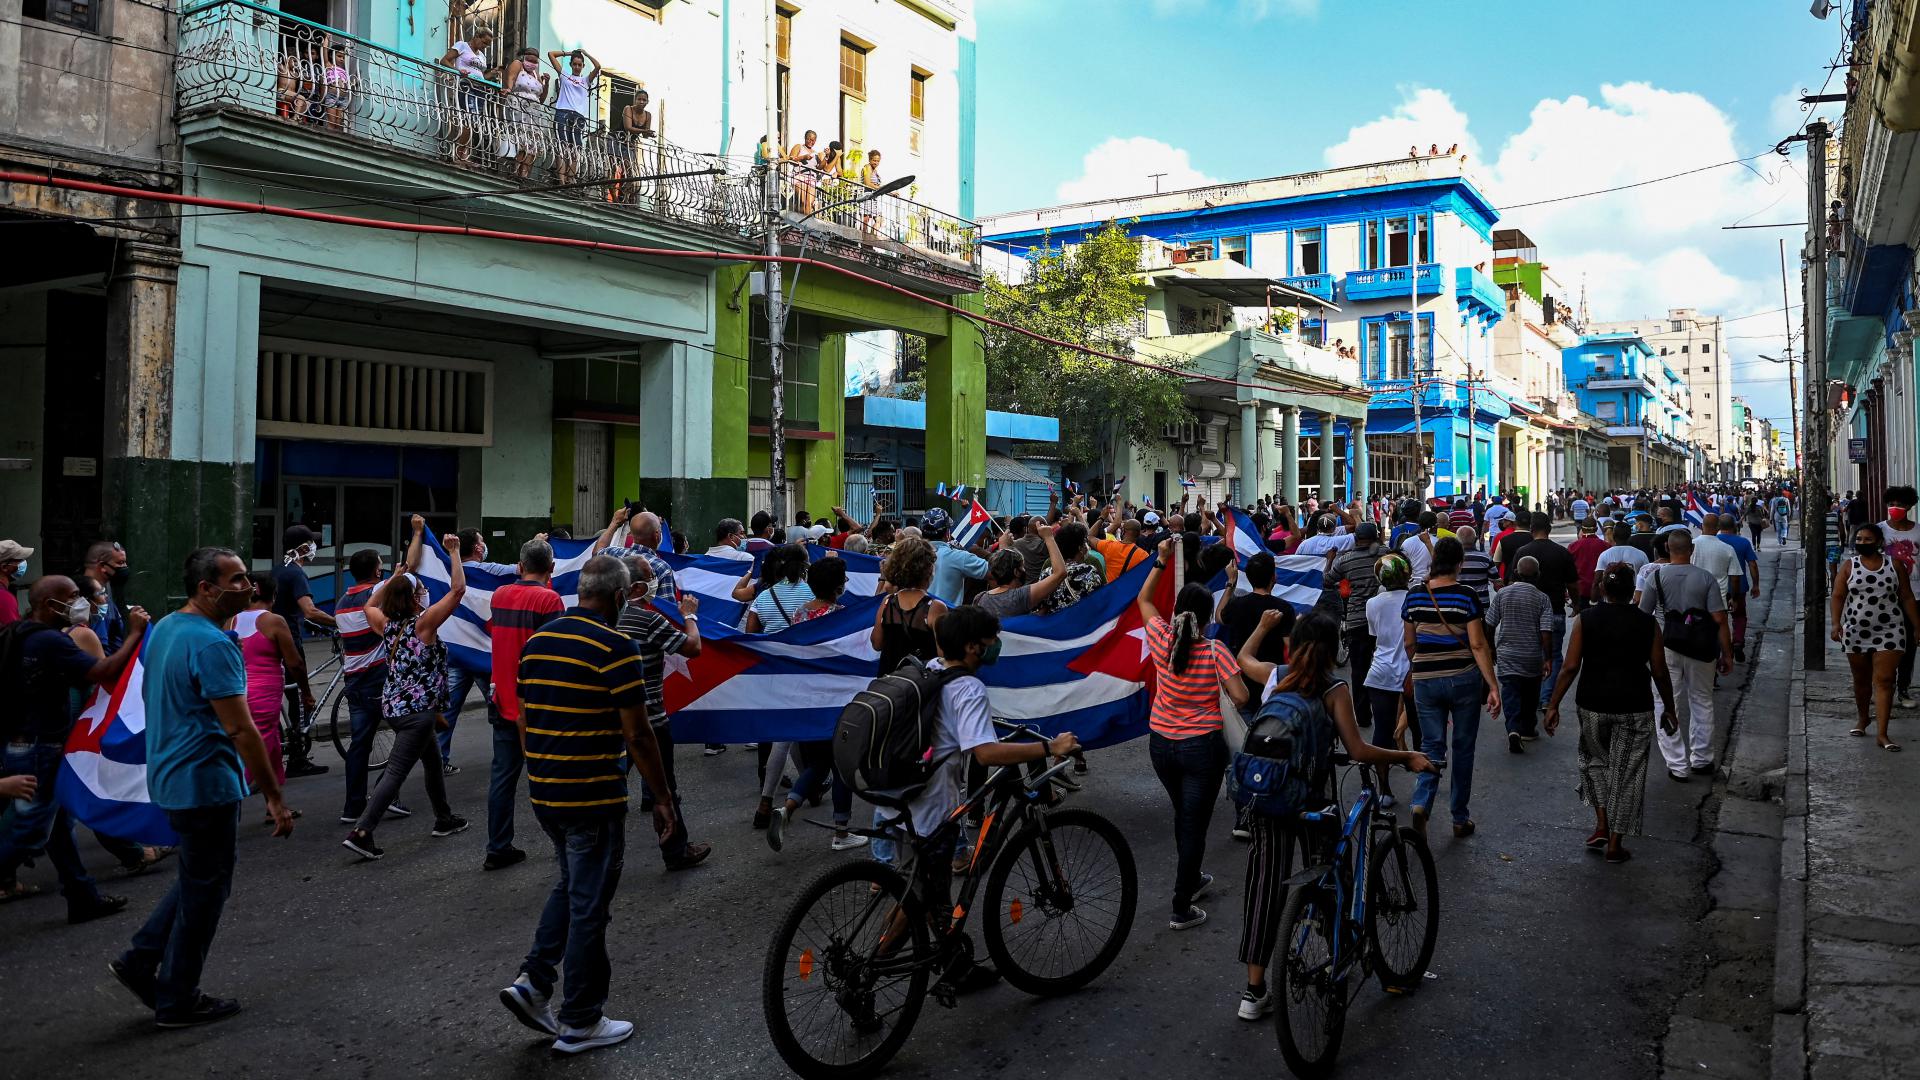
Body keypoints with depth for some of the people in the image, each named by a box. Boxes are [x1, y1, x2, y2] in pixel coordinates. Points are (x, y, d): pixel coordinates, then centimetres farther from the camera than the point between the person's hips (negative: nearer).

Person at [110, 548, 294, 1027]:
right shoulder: (212, 645, -23)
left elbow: (151, 699, 20)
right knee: (205, 890, 5)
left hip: (169, 777, 9)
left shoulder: (165, 629, 8)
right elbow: (240, 729, -25)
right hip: (206, 783, -9)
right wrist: (274, 797, -20)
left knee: (197, 878, 25)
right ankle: (177, 1001, 16)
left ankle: (140, 960, 25)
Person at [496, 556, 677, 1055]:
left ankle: (533, 980, 14)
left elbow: (525, 719, 13)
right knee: (589, 905, 5)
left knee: (570, 886, 25)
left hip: (543, 793, 7)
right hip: (594, 799, -7)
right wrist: (663, 798, -7)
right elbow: (637, 735, -16)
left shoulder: (536, 641, 6)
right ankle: (579, 1022, 15)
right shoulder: (615, 647, -17)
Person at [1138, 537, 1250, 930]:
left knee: (1183, 815, 25)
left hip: (1161, 744, 5)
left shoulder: (1161, 640, -8)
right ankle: (1182, 909, 9)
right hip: (1202, 747, -4)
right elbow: (1241, 697, -18)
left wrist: (1161, 560, 7)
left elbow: (1143, 599, 9)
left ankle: (1191, 879, 44)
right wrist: (1225, 679, 2)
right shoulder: (1214, 651, -17)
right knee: (1194, 824, 4)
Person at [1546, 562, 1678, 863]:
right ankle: (1615, 844, 14)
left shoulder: (1585, 619, -4)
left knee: (1595, 759, 24)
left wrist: (1553, 705, -2)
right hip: (1635, 708, 0)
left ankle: (1602, 825, 14)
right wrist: (1669, 710, 13)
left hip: (1593, 705, 0)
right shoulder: (1648, 623, -2)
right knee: (1626, 771, 9)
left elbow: (1570, 666, -7)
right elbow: (1660, 672, 1)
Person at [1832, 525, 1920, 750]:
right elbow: (1838, 596, -4)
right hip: (1856, 632, 1)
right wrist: (1836, 623, -17)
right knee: (1861, 680, 14)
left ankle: (1882, 733, -9)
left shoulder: (1894, 565, 1)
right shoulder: (1849, 566, 1)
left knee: (1884, 681, -8)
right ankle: (1863, 720, 35)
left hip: (1889, 632, -1)